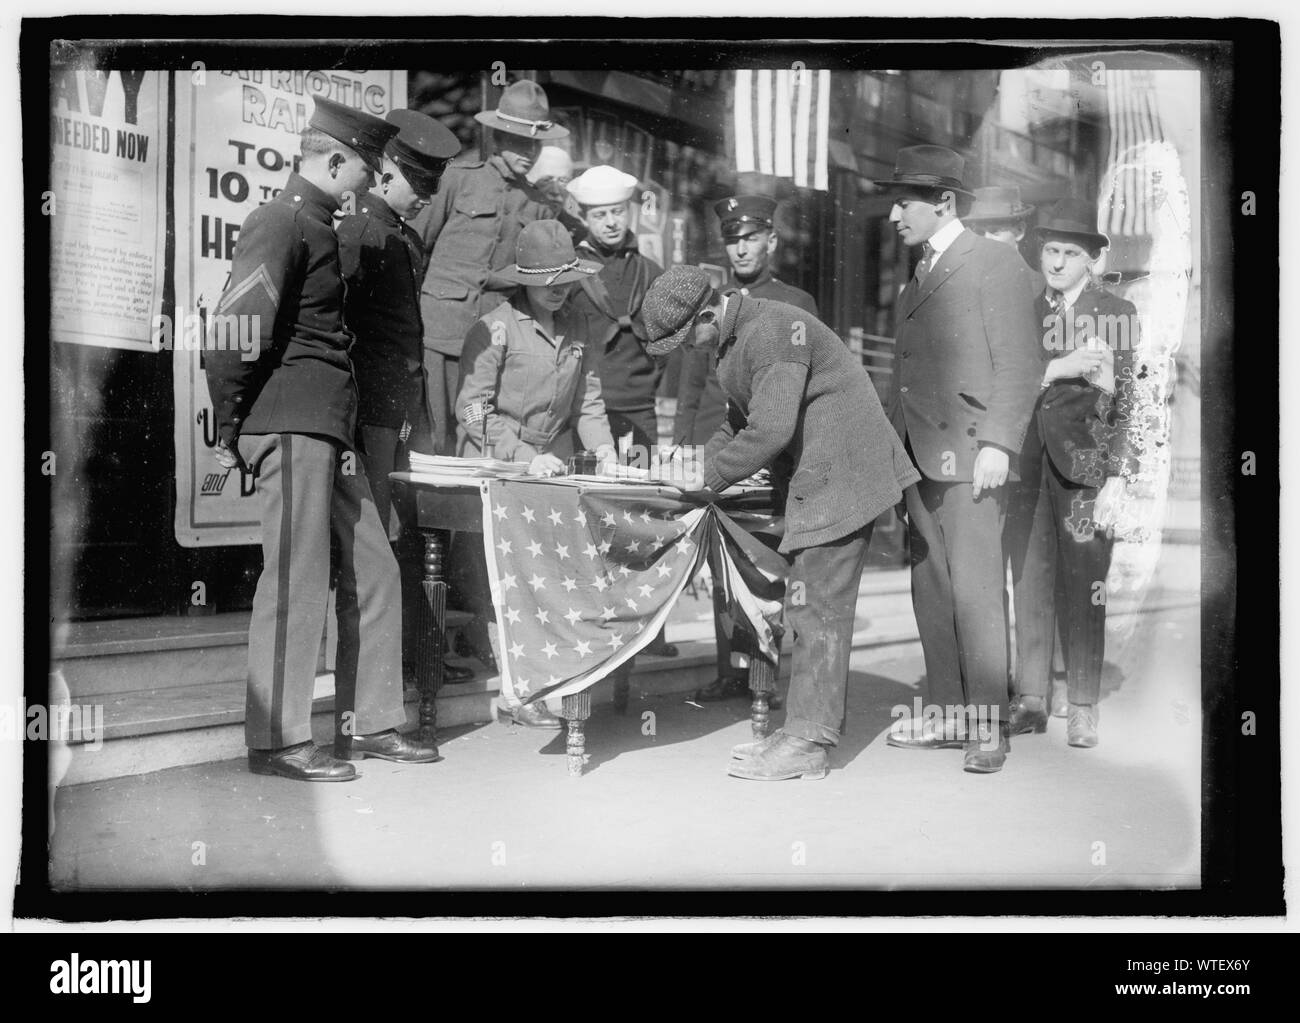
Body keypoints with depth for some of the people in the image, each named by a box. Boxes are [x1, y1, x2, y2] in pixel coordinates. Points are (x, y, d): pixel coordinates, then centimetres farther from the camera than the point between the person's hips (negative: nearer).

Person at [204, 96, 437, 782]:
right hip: (290, 426, -10)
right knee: (297, 582, -6)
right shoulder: (281, 223, -10)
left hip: (329, 431, 10)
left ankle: (367, 723, 19)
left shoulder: (319, 227, 21)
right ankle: (276, 743, 3)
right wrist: (229, 431, -12)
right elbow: (231, 332, -18)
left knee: (372, 572, 10)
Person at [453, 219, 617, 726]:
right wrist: (524, 456, -19)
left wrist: (602, 446, -5)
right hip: (492, 468, -5)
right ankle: (513, 688, -7)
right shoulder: (496, 327, -7)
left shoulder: (576, 330, 12)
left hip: (550, 468, 5)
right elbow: (472, 409, -10)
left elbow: (588, 401, 13)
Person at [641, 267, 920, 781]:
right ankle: (806, 731, 16)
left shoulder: (771, 329, -19)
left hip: (839, 472, -10)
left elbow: (771, 429, -25)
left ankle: (809, 743, -4)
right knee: (813, 606, 11)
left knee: (817, 604, -9)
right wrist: (704, 460, 9)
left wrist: (711, 478, -15)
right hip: (819, 474, 10)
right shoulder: (735, 337, 14)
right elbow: (742, 420, 25)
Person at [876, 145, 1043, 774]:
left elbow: (1019, 366, -9)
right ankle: (947, 714, 16)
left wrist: (997, 444, -16)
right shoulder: (917, 279, 21)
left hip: (969, 455, -8)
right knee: (930, 589, 8)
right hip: (919, 456, 8)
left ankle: (988, 725, 0)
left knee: (975, 590, -8)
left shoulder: (996, 265, -3)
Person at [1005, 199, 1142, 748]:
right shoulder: (1026, 311, 13)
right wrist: (1055, 370, -10)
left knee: (1082, 588, -2)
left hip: (1085, 464, -3)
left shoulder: (1116, 314, 4)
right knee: (1030, 583, 2)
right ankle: (1031, 701, 10)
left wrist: (1119, 478, -6)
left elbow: (1126, 404, 0)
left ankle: (1083, 708, 8)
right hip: (1026, 460, 3)